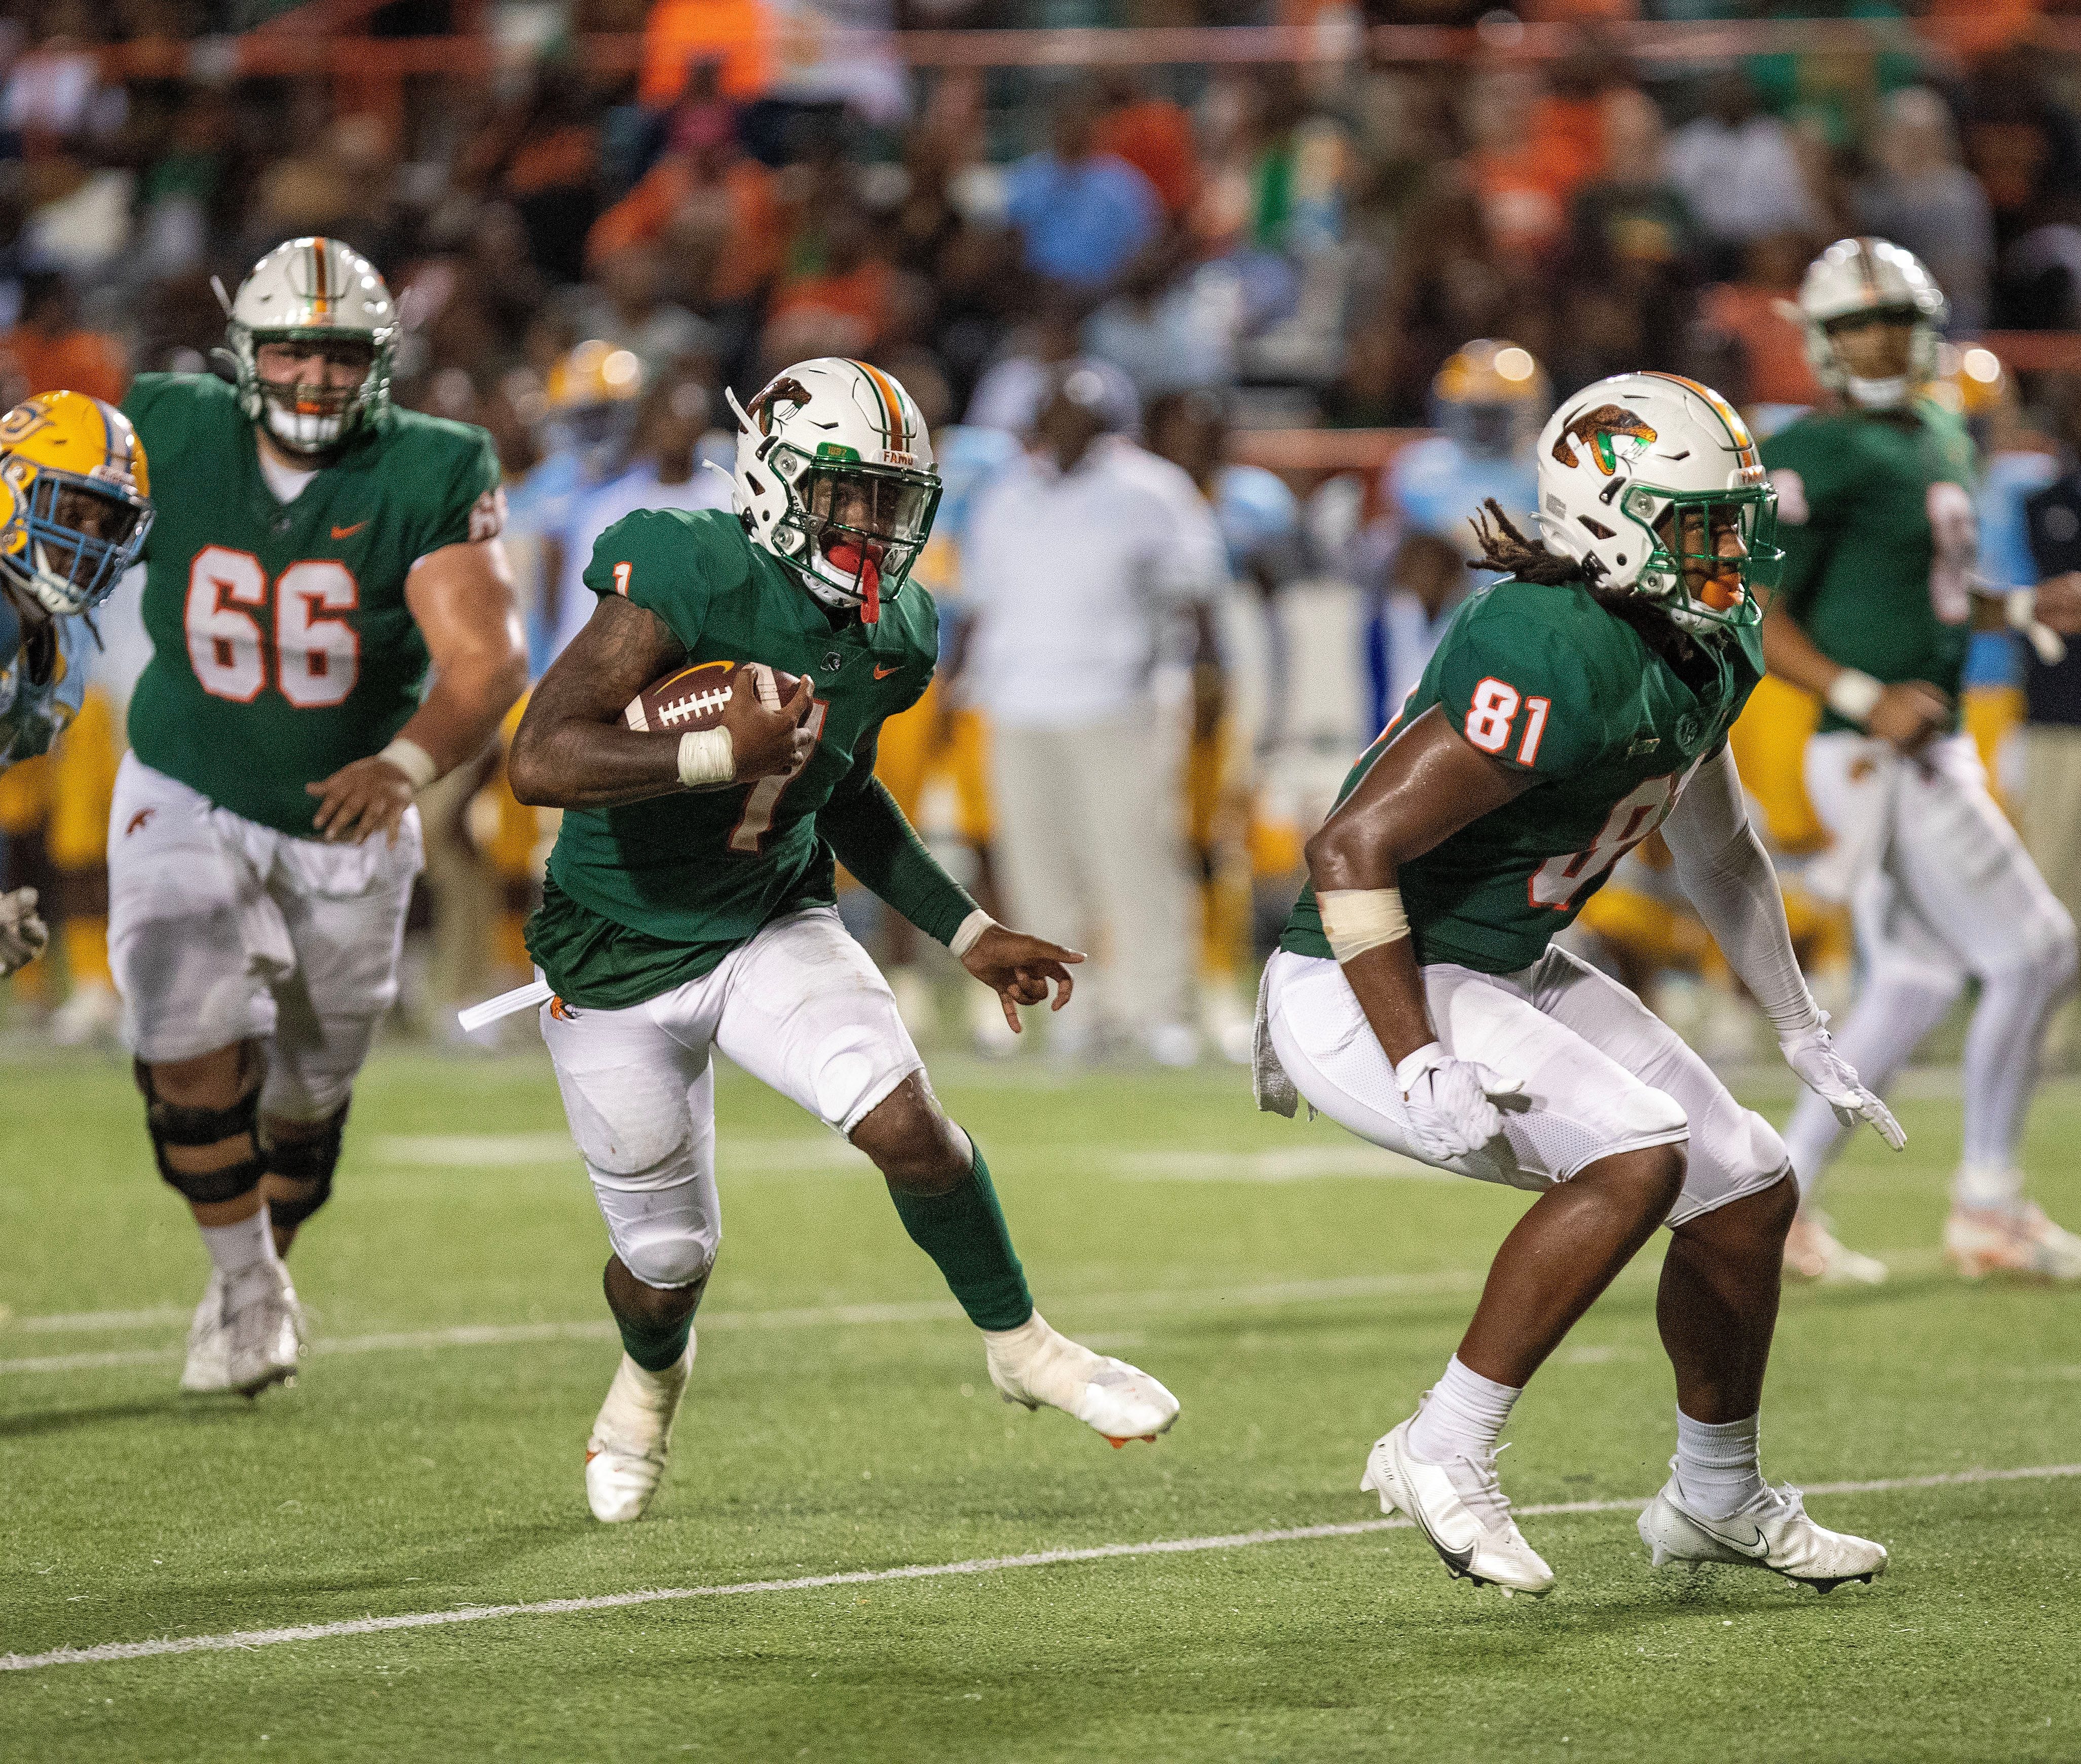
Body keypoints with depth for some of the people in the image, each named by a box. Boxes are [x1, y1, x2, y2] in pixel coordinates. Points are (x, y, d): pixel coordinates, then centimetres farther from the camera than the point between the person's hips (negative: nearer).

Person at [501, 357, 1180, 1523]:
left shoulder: (890, 638, -4)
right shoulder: (690, 582, -27)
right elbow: (540, 761, -34)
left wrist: (968, 933, 12)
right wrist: (721, 753, -40)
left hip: (777, 924, 4)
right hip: (622, 960, -4)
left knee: (908, 1122, -21)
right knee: (670, 1259, 9)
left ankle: (1022, 1346, 4)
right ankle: (653, 1377, 46)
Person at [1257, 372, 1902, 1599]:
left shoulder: (1708, 652, 1)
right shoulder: (1559, 659, -29)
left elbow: (1715, 843, 20)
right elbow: (1353, 851, -30)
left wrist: (1803, 1032, 22)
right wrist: (1421, 1069, -30)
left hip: (1510, 969, 10)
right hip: (1371, 993, -10)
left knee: (1750, 1194, 11)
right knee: (1635, 1154, -28)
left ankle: (1717, 1499, 32)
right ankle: (1448, 1455, -16)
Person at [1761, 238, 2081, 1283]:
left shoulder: (1943, 440, 15)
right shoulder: (1817, 459, -14)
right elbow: (1750, 614, -16)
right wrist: (1864, 697, -24)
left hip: (1936, 753, 9)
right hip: (1877, 763, -9)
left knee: (1916, 984, 12)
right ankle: (1988, 1208, 3)